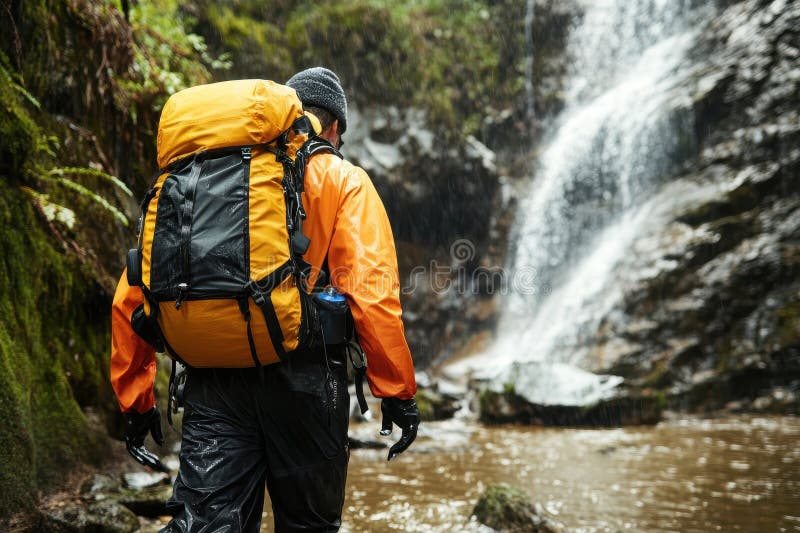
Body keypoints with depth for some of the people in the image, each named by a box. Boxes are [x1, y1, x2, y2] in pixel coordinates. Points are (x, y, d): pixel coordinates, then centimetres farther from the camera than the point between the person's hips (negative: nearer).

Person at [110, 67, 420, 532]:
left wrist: (136, 398, 16)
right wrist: (398, 391, -3)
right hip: (300, 375, -3)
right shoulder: (343, 180, 6)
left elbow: (133, 294, 12)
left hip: (214, 380, 3)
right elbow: (371, 291, -9)